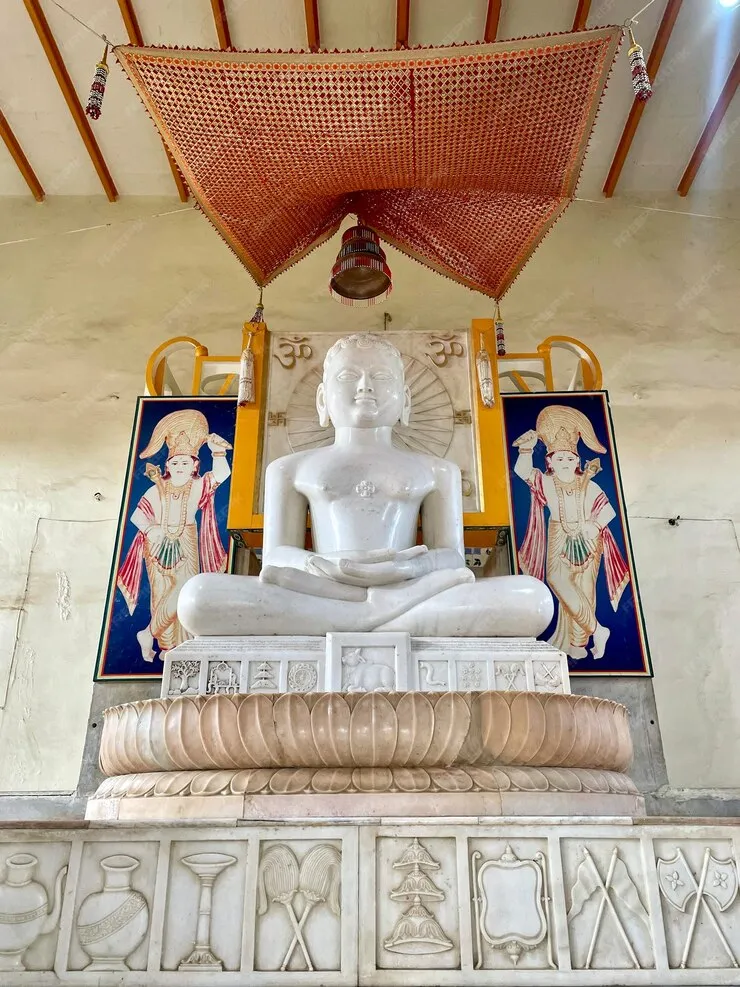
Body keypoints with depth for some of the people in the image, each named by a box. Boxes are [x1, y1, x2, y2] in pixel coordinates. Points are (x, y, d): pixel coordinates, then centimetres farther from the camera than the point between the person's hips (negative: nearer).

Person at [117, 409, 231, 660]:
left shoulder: (198, 487, -3)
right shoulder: (157, 490, -5)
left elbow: (221, 474, -18)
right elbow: (137, 516, -5)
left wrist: (218, 452, -30)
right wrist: (151, 529, -22)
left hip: (185, 547, 1)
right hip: (159, 547, -1)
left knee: (183, 595, -7)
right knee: (162, 596, 3)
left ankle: (149, 635, 9)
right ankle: (166, 645, 15)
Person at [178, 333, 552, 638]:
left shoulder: (436, 471, 22)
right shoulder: (290, 468, 21)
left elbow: (451, 557, 10)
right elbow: (275, 557, 10)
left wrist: (406, 567, -16)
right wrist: (327, 567, -15)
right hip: (316, 593, 0)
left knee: (533, 598, -25)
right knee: (198, 596, -29)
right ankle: (384, 608, -25)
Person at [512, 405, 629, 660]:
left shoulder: (588, 486, 2)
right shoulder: (546, 482, 1)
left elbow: (608, 510, -2)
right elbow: (522, 471, -14)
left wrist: (596, 525, -20)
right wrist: (526, 449, -29)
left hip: (587, 543, 1)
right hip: (560, 543, 0)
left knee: (584, 590, 0)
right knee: (559, 581, -19)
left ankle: (577, 643, 12)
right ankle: (597, 630, -6)